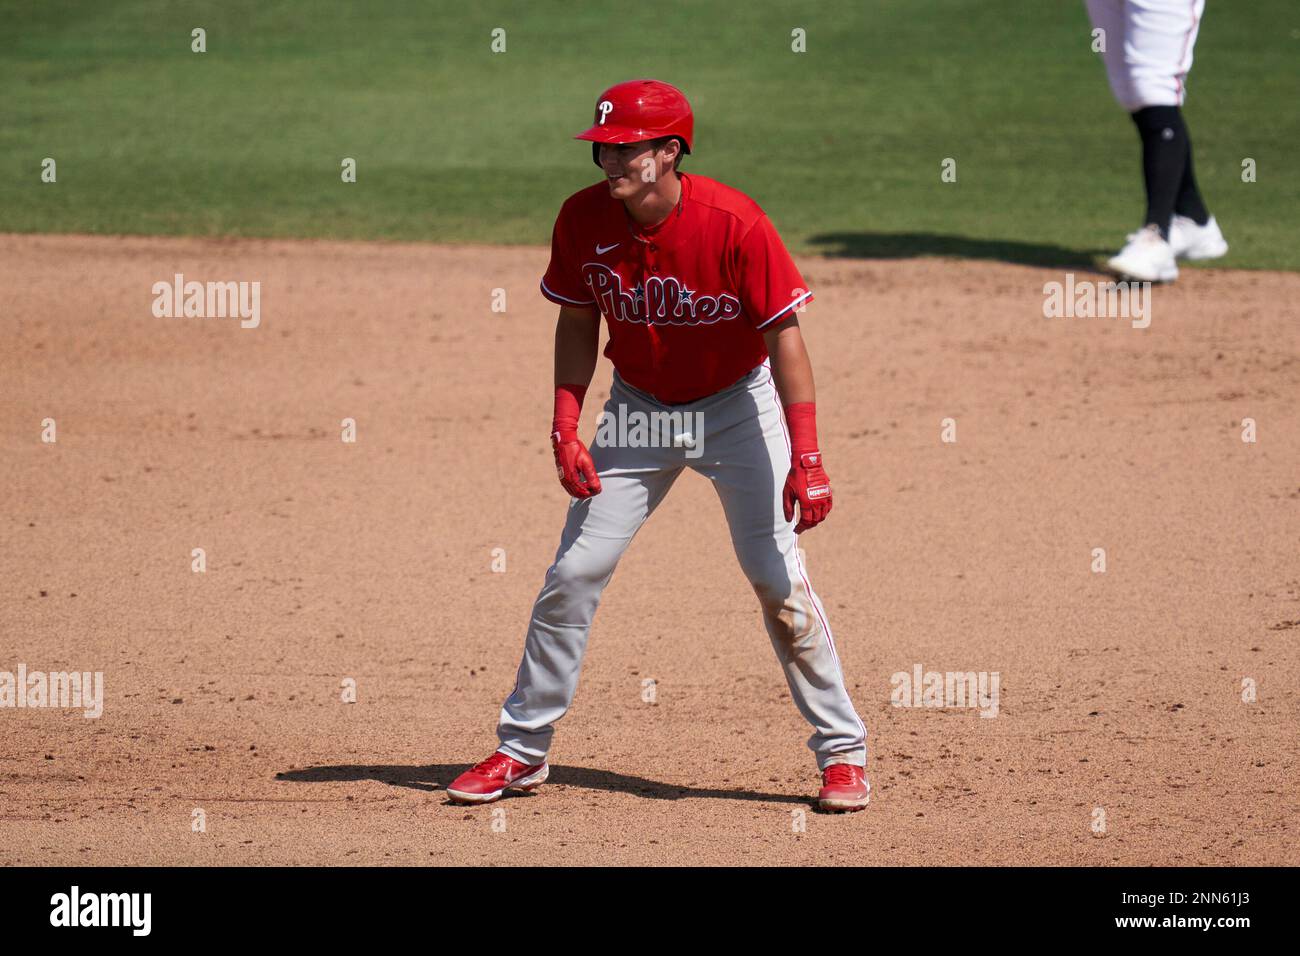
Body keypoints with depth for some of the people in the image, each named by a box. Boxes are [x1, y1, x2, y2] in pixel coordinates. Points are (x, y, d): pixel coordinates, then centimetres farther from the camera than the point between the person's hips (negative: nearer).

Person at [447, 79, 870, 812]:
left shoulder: (734, 223, -26)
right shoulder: (584, 220, -14)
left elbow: (784, 336, -23)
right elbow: (578, 324, 0)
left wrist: (806, 457, -29)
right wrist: (566, 429, -10)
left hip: (736, 405, -3)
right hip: (638, 408, 4)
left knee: (779, 580, -8)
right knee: (573, 574, 0)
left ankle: (844, 752, 5)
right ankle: (522, 751, 12)